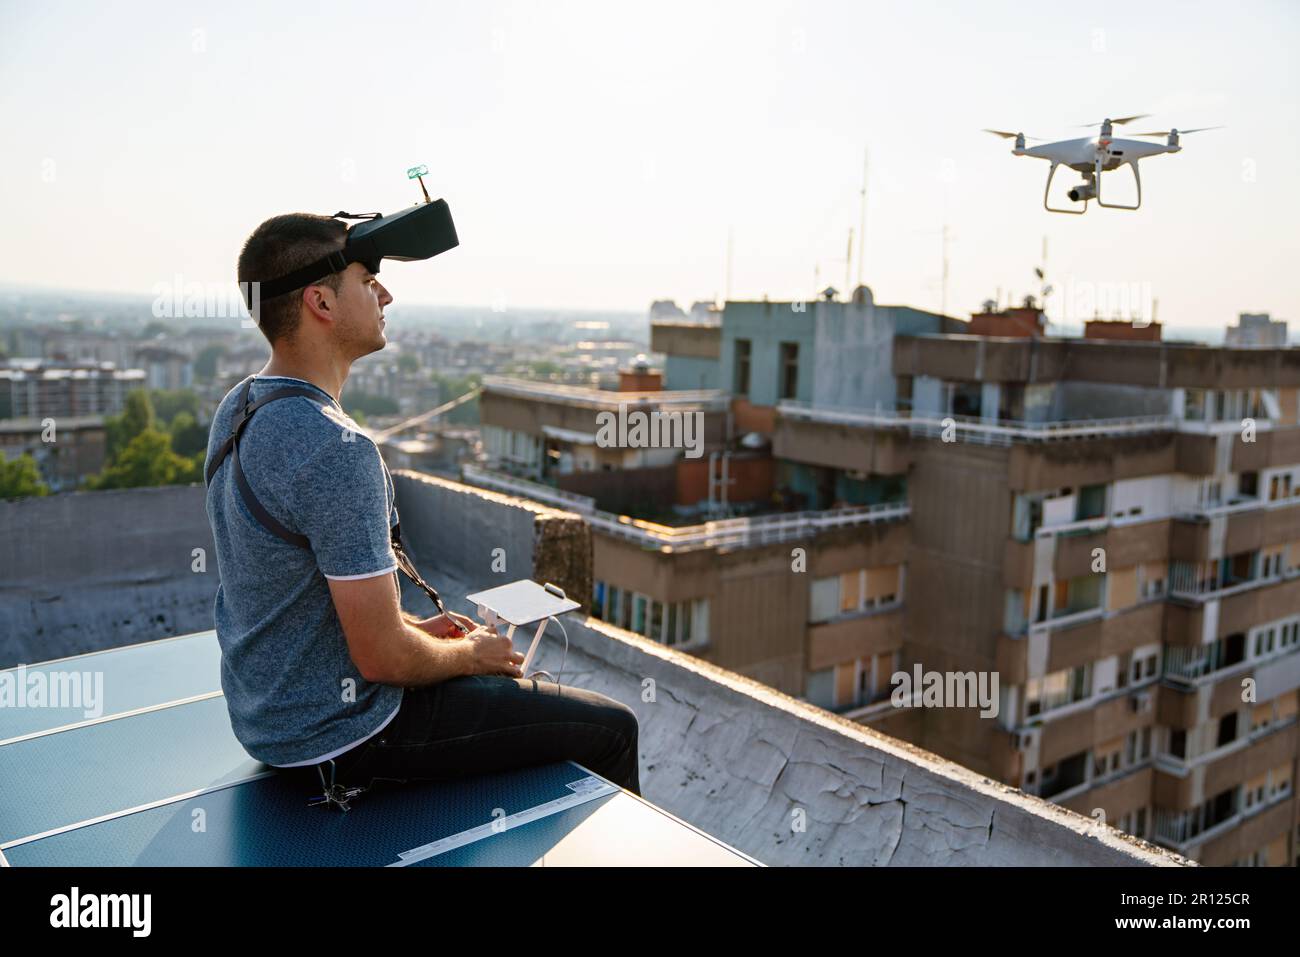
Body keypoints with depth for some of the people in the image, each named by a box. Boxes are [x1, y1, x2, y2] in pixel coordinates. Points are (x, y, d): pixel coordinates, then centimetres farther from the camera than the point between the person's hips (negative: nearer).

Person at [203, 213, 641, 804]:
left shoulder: (238, 408, 2)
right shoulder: (336, 450, -29)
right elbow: (382, 658, -27)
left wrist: (413, 626, 11)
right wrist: (471, 654, -7)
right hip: (340, 738, -10)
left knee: (524, 688, 30)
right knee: (611, 728, 1)